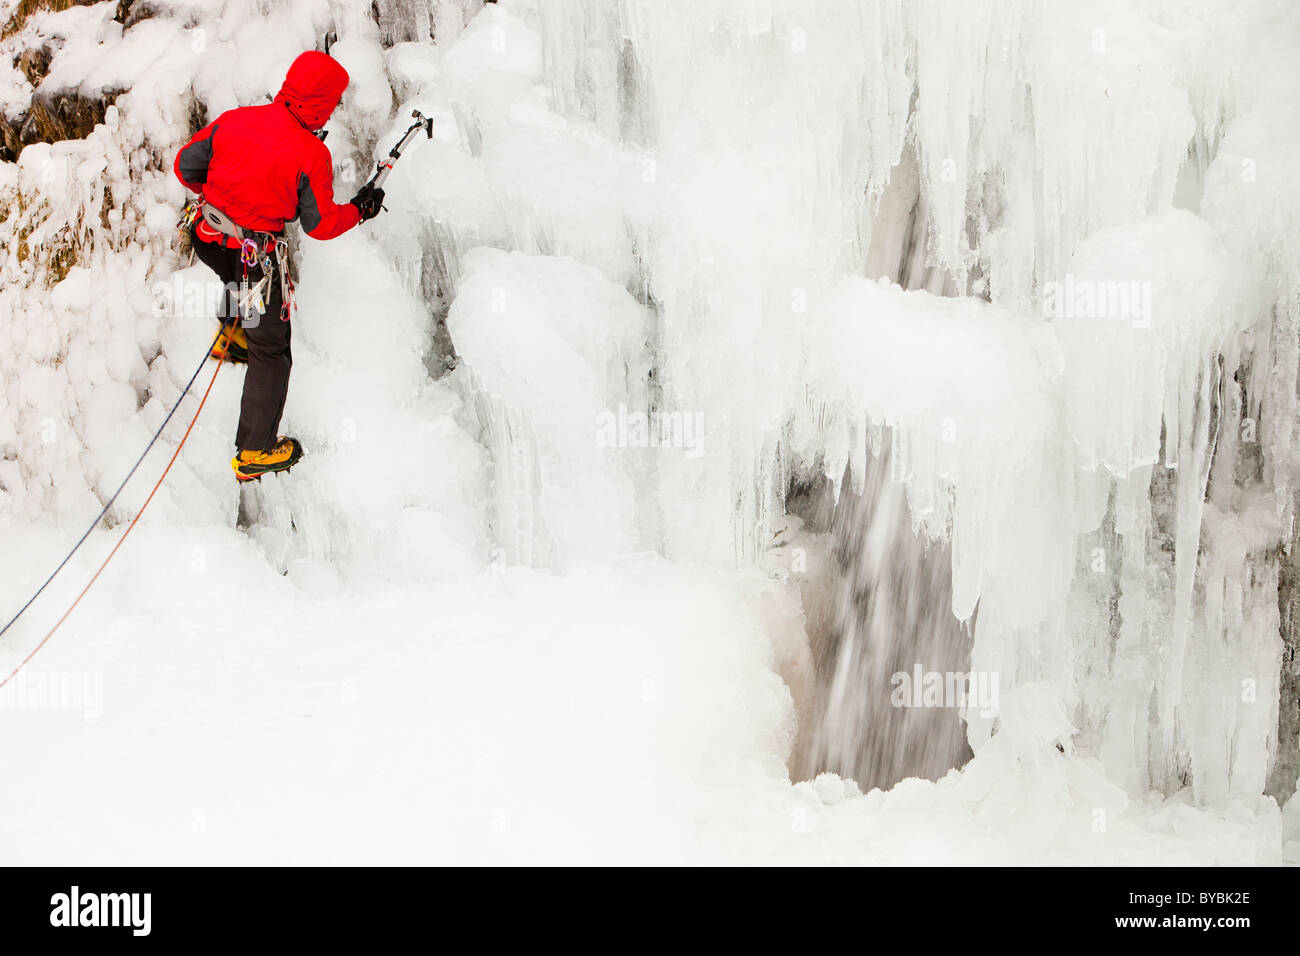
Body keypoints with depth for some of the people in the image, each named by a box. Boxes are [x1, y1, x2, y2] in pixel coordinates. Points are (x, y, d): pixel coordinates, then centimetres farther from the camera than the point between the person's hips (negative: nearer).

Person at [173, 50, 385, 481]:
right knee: (270, 352, 10)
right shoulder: (311, 154, -18)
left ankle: (231, 334, 45)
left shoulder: (236, 119, -4)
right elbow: (320, 224, -9)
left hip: (209, 241, 5)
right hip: (255, 259, -5)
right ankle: (255, 453, 15)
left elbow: (186, 166, 5)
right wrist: (360, 209, 9)